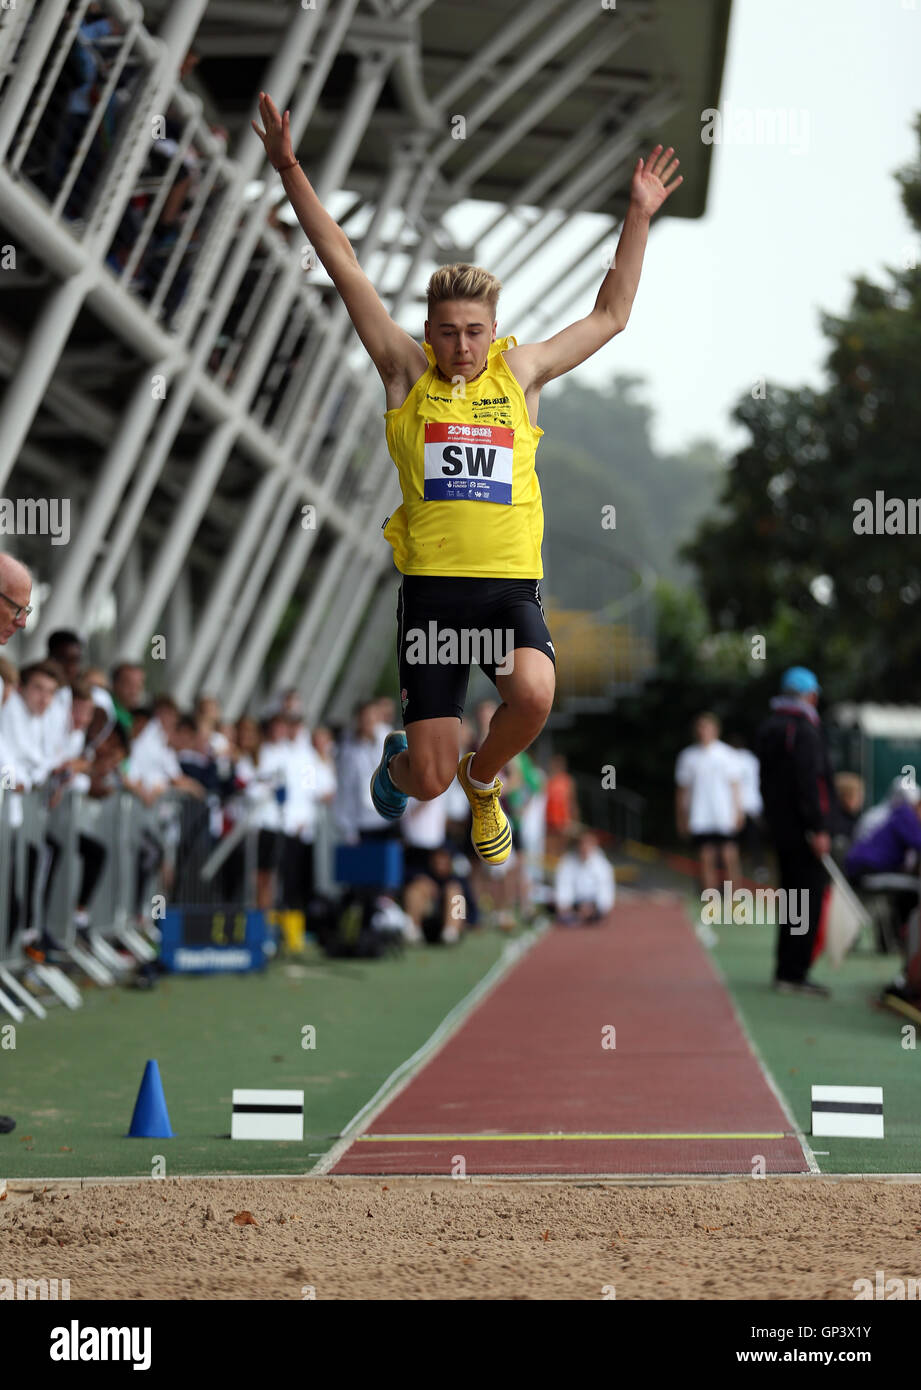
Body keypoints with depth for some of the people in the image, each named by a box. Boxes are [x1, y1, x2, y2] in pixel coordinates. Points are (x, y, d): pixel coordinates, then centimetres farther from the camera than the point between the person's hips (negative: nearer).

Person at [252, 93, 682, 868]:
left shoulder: (520, 372, 10)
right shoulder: (407, 371, 6)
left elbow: (611, 316, 16)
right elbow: (345, 267, 4)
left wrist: (640, 215, 12)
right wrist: (290, 171, 1)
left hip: (511, 585, 1)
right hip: (432, 583, -1)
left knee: (533, 694, -31)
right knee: (430, 782, -3)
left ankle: (484, 779, 6)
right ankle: (399, 762, 40)